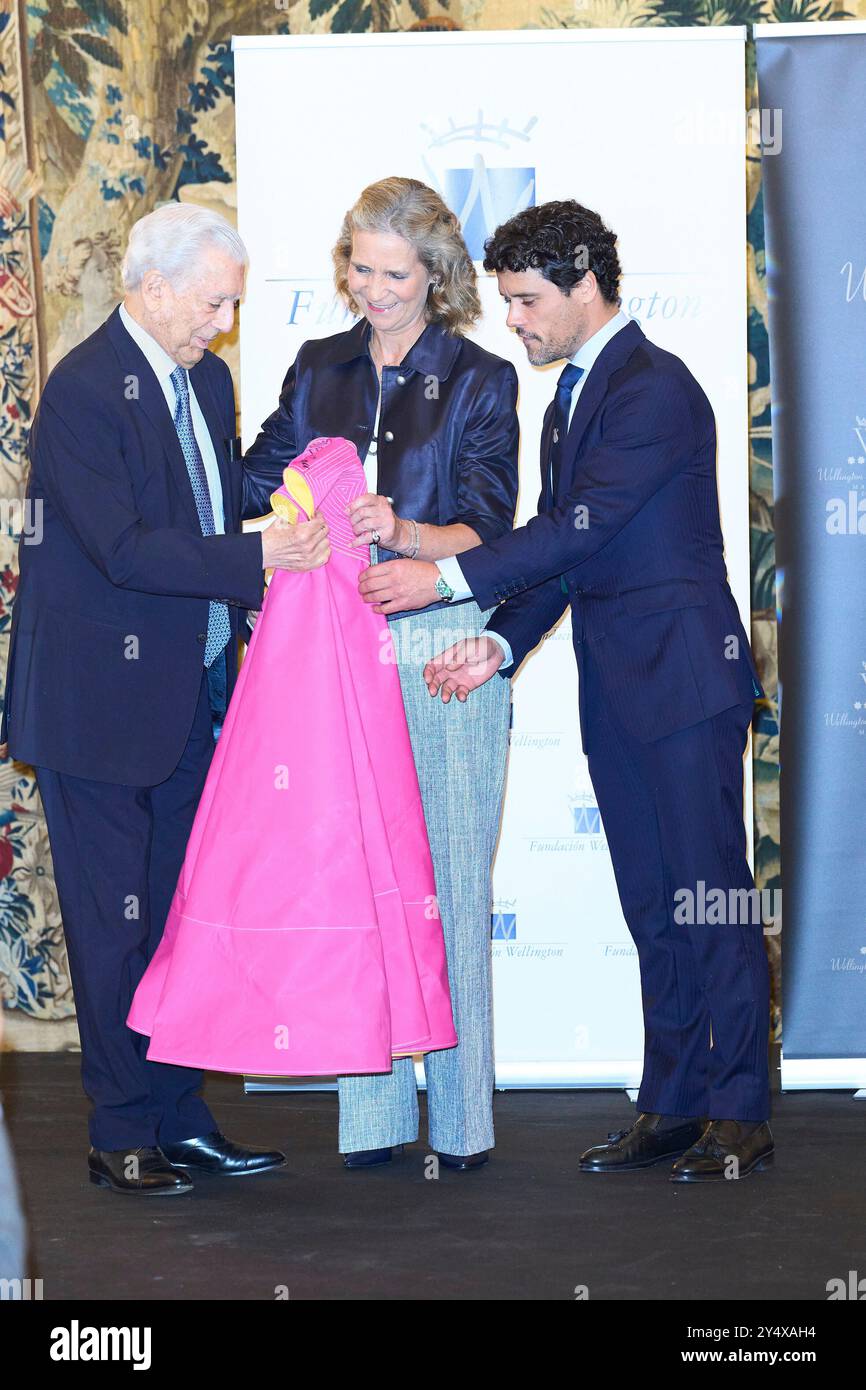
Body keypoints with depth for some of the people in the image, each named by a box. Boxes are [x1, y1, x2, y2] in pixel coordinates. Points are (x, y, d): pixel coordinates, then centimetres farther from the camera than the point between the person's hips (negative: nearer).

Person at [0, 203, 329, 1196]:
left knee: (183, 917, 12)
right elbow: (124, 549, -23)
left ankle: (180, 1119, 21)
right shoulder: (83, 390, -16)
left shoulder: (207, 379, 11)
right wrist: (256, 558, -24)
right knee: (115, 925, 1)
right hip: (104, 703, -8)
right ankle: (122, 1138, 10)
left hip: (194, 693, 8)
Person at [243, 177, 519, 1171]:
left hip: (445, 651, -3)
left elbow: (485, 531, -6)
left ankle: (461, 1116, 6)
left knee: (452, 879, -2)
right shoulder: (318, 371, 13)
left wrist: (403, 533, -24)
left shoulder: (480, 381, 2)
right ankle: (373, 1114, 10)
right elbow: (258, 483, 15)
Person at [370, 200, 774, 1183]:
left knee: (711, 897, -5)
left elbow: (583, 526, -20)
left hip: (685, 678, -9)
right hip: (614, 694, 9)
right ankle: (671, 1106, 15)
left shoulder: (656, 389, -12)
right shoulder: (568, 400, 19)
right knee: (651, 908, 10)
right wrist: (501, 643, 2)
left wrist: (444, 577, -20)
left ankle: (739, 1114, 1)